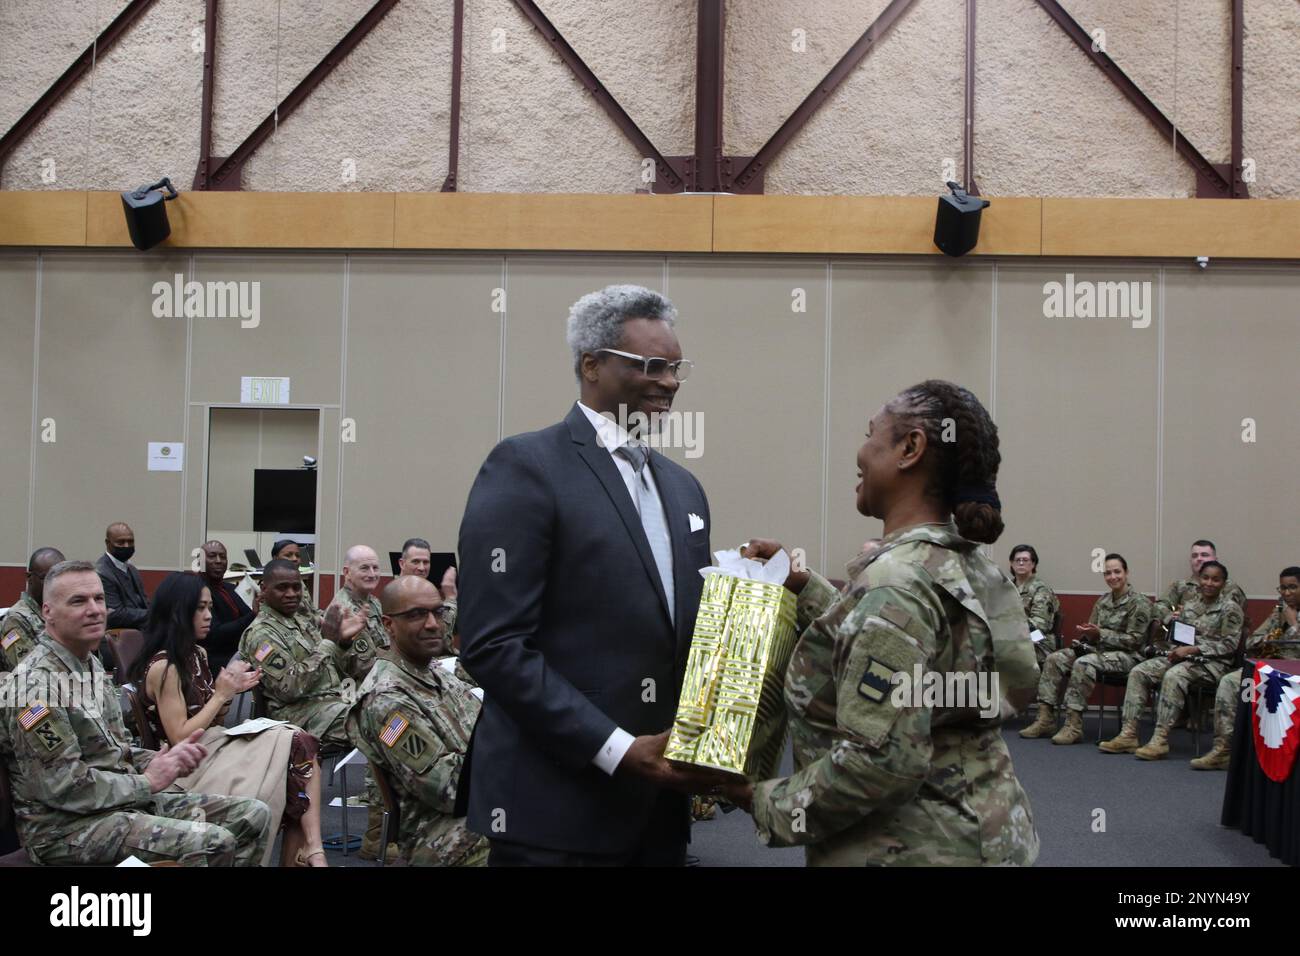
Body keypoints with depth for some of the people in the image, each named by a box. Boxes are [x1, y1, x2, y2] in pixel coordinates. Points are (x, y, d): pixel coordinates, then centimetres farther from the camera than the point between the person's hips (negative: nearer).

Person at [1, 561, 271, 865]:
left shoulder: (91, 665, 13)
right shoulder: (38, 681, -17)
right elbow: (63, 786, -21)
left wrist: (167, 760, 0)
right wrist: (147, 782, -12)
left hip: (125, 800, 9)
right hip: (69, 825, -9)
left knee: (253, 816, 0)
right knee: (214, 843, -28)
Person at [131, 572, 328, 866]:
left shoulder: (198, 654, 12)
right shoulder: (163, 667, -14)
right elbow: (180, 739, -17)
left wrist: (232, 691, -1)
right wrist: (222, 694, -13)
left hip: (216, 747, 8)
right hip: (192, 765, -8)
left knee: (297, 747, -16)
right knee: (296, 746, -16)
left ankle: (306, 853, -20)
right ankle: (310, 851, -9)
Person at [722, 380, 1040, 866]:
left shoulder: (893, 584, -23)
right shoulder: (966, 565, 5)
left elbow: (882, 761, -27)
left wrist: (768, 802, -15)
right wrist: (804, 585, 10)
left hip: (918, 848, -9)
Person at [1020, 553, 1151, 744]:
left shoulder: (1139, 602, -6)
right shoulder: (1102, 601, 16)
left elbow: (1134, 640, -12)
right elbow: (1093, 633, 19)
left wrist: (1100, 634, -20)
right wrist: (1086, 634, -6)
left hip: (1127, 655, -7)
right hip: (1098, 650, 7)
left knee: (1083, 664, -34)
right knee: (1054, 659, -13)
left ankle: (1074, 725, -33)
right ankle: (1046, 718, -17)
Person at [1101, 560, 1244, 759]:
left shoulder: (1230, 608, -1)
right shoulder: (1190, 604, 17)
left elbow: (1229, 645, -9)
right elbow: (1176, 638, 22)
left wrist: (1191, 649, -16)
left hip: (1212, 662, -6)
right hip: (1183, 657, 7)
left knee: (1173, 676, -35)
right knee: (1139, 672, -14)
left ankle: (1161, 739, -37)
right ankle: (1129, 733, -20)